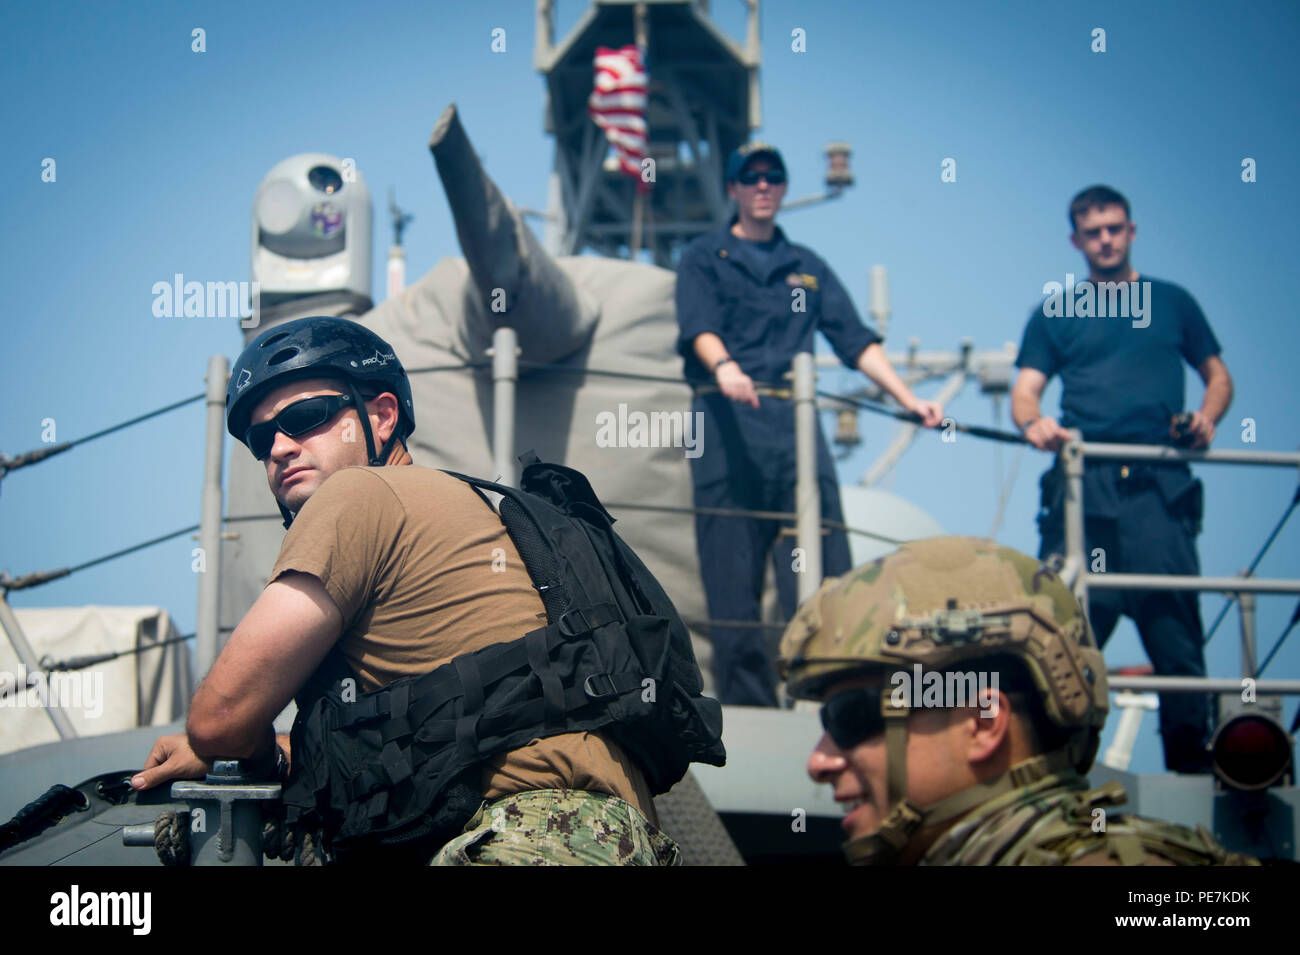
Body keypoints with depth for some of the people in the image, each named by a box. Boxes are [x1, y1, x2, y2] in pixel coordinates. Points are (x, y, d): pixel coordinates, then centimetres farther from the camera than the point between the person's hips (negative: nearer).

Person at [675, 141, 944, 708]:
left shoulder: (807, 268, 25)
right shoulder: (704, 259, 14)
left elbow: (855, 339, 16)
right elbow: (699, 326, -6)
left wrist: (907, 398, 2)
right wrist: (724, 367, -27)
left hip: (796, 425, 3)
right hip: (726, 424, -3)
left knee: (824, 573, -7)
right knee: (733, 577, -6)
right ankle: (747, 707, -3)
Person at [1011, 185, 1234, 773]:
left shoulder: (1171, 302, 20)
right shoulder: (1056, 312, 17)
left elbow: (1218, 376, 22)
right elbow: (1025, 390, 8)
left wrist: (1207, 417, 0)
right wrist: (1033, 421, -15)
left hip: (1160, 487, 1)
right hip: (1083, 487, 0)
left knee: (1174, 620, -4)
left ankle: (1191, 758, 4)